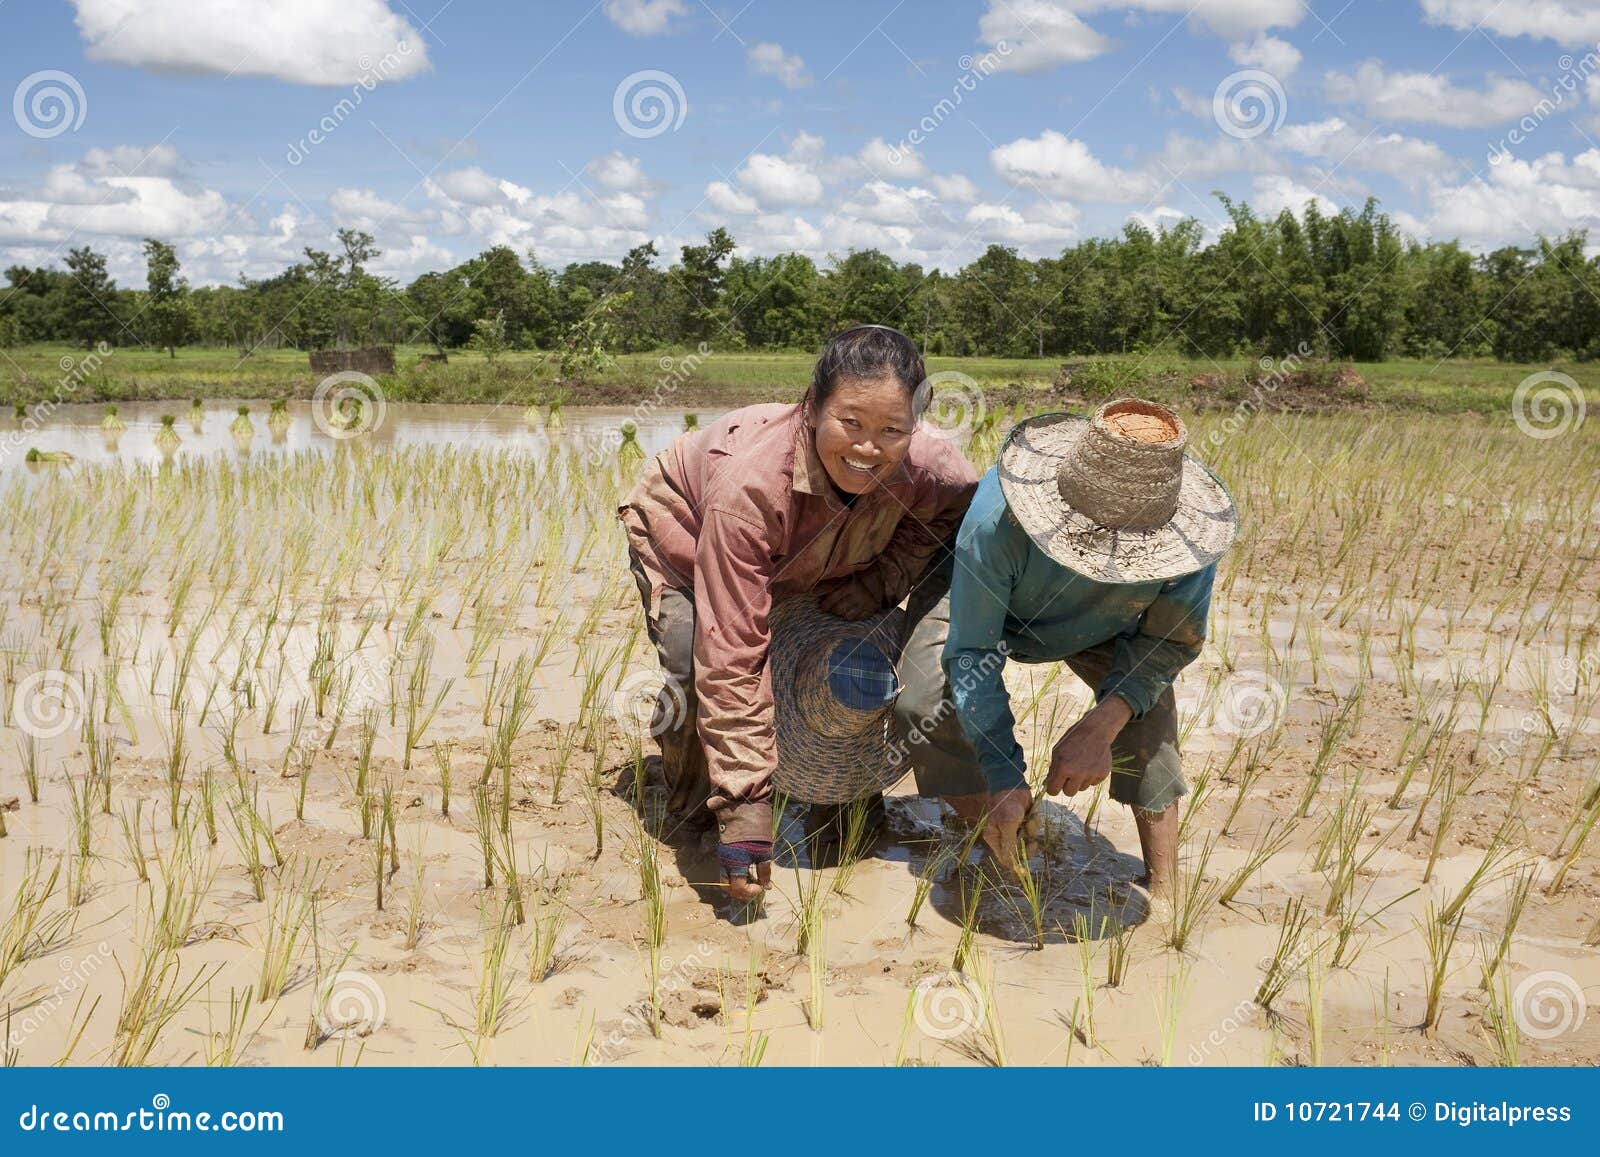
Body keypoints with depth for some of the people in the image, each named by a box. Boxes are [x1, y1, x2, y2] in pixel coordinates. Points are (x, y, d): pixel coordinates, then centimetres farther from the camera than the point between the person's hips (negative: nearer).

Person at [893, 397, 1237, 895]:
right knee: (926, 708, -27)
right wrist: (1004, 779, -38)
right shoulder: (998, 519, -45)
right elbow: (972, 652, -34)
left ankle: (1161, 885, -12)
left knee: (1148, 702, -23)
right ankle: (1004, 855, -6)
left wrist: (1102, 724, -37)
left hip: (1098, 625, 2)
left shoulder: (1190, 534, -36)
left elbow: (1171, 641, -19)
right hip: (977, 598, -2)